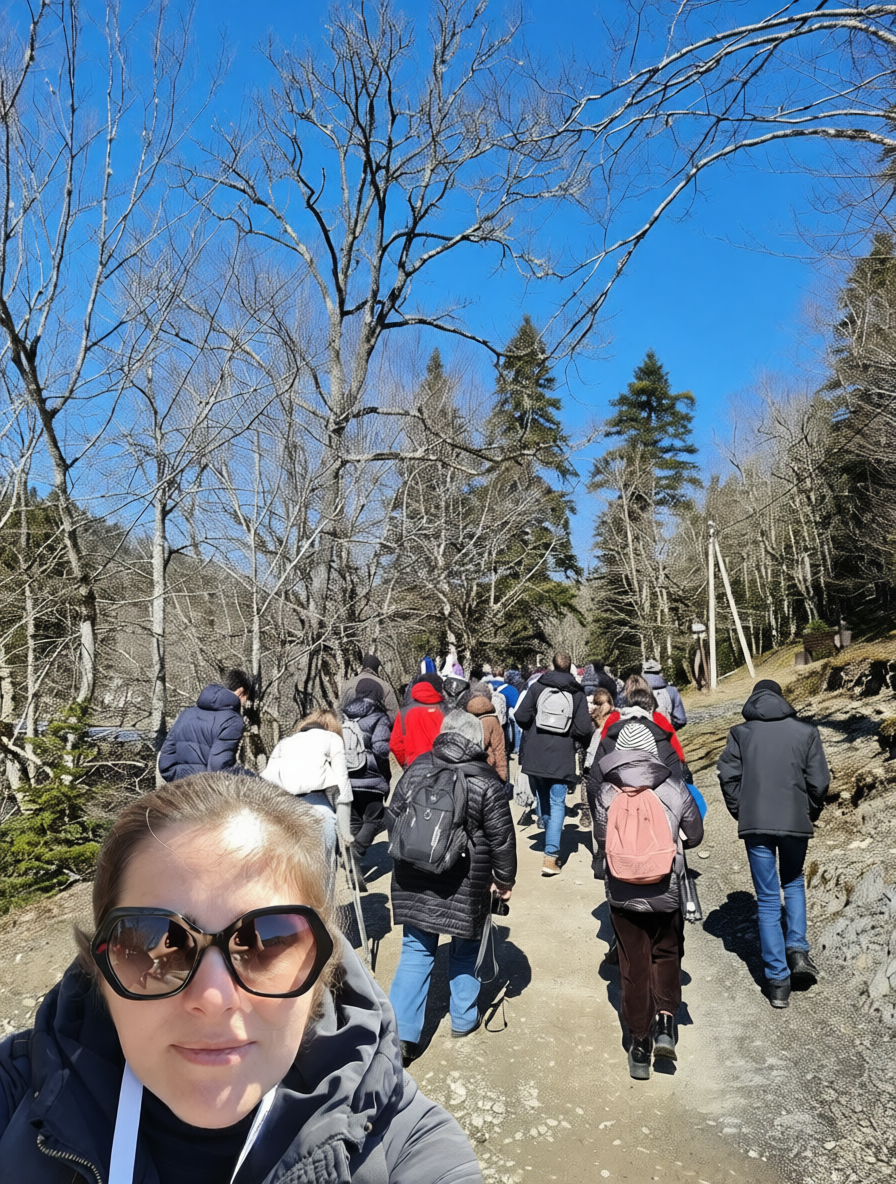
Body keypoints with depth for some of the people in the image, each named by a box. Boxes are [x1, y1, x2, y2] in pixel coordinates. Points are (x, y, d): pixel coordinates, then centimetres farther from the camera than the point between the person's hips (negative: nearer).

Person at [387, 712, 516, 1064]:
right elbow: (502, 838, -6)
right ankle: (463, 1018, 34)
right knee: (464, 950, 19)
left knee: (415, 950, 11)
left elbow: (392, 820, 5)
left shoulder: (417, 769, -2)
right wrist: (505, 881, 8)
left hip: (413, 880, 2)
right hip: (465, 886, -2)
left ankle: (402, 1032, 6)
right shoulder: (486, 783, -10)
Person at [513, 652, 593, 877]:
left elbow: (521, 716, -6)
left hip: (534, 755, 2)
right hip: (561, 757, -1)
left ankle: (551, 845, 34)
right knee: (557, 803, 2)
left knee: (542, 800, 18)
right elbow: (583, 729, -7)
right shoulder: (578, 694, 1)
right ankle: (550, 856, -9)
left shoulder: (537, 686, 1)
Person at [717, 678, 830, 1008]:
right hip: (796, 822, 1)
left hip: (756, 824, -1)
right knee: (794, 883, 26)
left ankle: (778, 980, 9)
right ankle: (797, 949, 10)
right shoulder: (806, 731, 2)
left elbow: (728, 775, -6)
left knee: (768, 899, 7)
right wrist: (810, 814, 14)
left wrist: (741, 813, 5)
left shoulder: (741, 732, 2)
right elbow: (819, 781, 0)